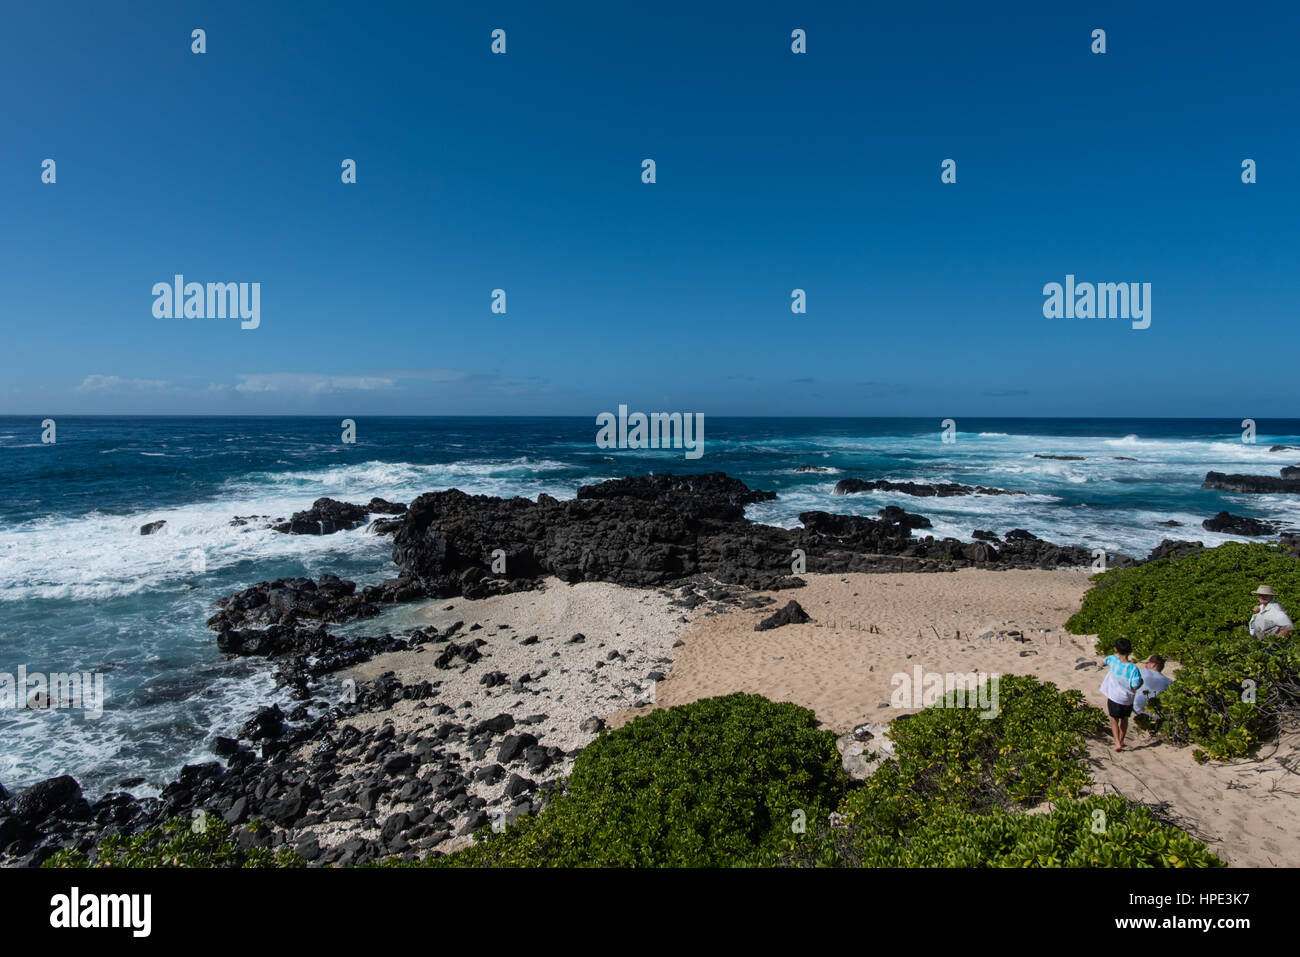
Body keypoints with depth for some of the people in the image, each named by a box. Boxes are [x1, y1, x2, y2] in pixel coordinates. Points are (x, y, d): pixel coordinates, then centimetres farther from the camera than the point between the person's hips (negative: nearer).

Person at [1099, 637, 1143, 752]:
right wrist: (1142, 681, 2)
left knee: (1114, 719, 15)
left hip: (1113, 697, 0)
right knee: (1124, 719, 24)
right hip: (1127, 699, 0)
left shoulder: (1112, 659, -15)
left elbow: (1103, 662, 9)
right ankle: (1121, 741, 36)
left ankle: (1117, 743, 1)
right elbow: (1135, 687, -19)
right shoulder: (1133, 668, -21)